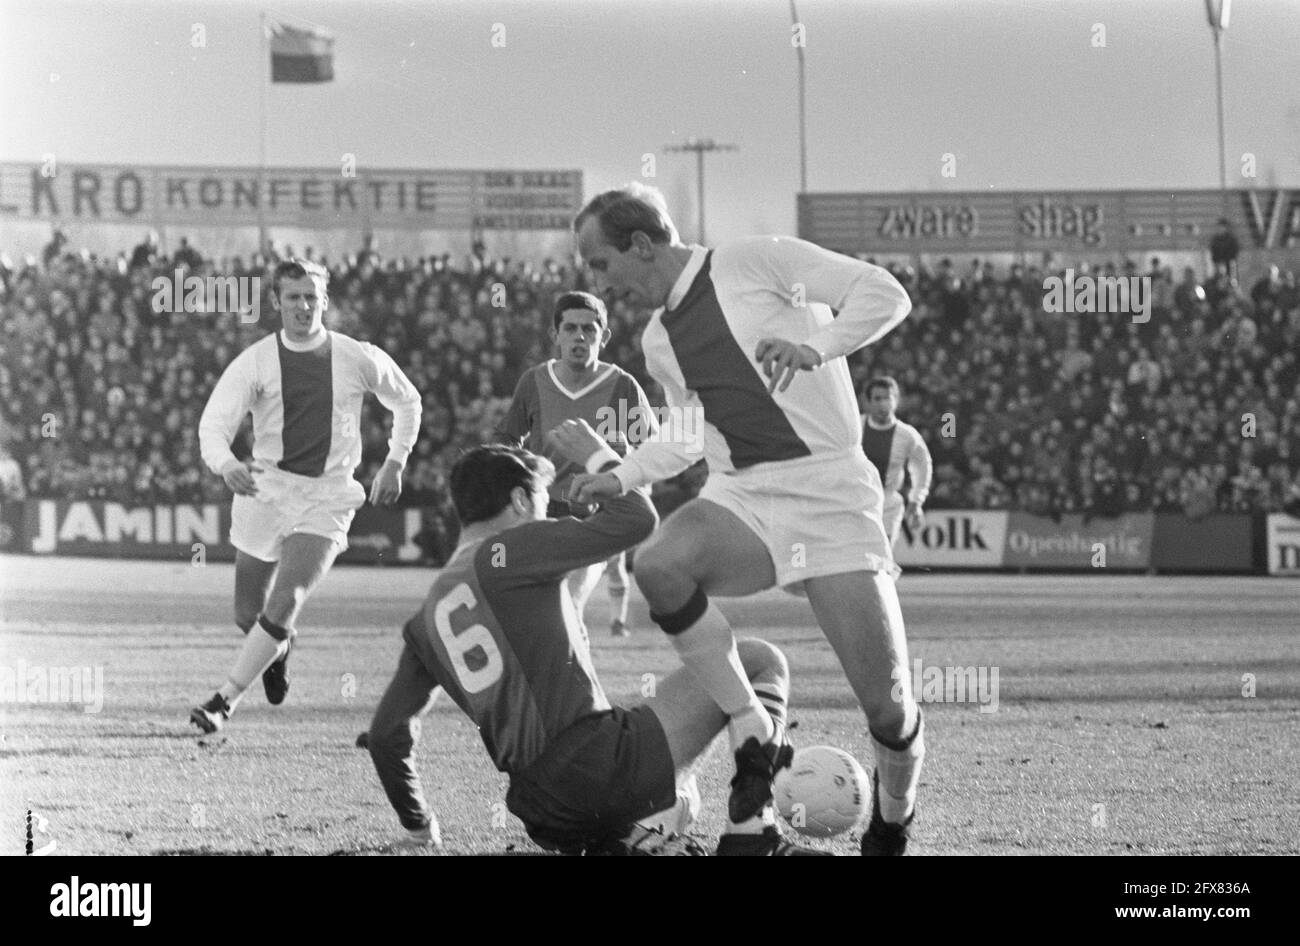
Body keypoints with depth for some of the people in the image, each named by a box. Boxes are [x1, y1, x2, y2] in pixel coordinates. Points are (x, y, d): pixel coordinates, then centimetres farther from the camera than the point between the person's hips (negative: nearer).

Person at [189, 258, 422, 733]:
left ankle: (224, 700, -14)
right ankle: (278, 649, 46)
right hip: (263, 490, 1)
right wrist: (226, 464, -37)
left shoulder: (359, 359, -1)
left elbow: (407, 402, 18)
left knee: (284, 603, -20)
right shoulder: (255, 362, -5)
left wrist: (395, 463, 11)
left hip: (326, 500, -1)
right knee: (248, 615, 9)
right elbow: (213, 424, -16)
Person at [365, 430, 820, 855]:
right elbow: (636, 519, -6)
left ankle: (628, 842, 3)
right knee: (761, 662, 6)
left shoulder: (425, 619, 17)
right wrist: (599, 456, 12)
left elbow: (386, 735, 18)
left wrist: (417, 827, 29)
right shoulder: (508, 552, -2)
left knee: (679, 797, 38)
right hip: (598, 760, -7)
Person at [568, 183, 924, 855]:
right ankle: (753, 740, -16)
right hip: (740, 497, 5)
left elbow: (884, 294, -5)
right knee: (658, 563, -31)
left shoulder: (757, 263, -2)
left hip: (830, 495, -5)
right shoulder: (659, 343, 18)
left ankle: (892, 824, 22)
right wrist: (620, 479, 19)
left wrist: (816, 346, -19)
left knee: (890, 712, -11)